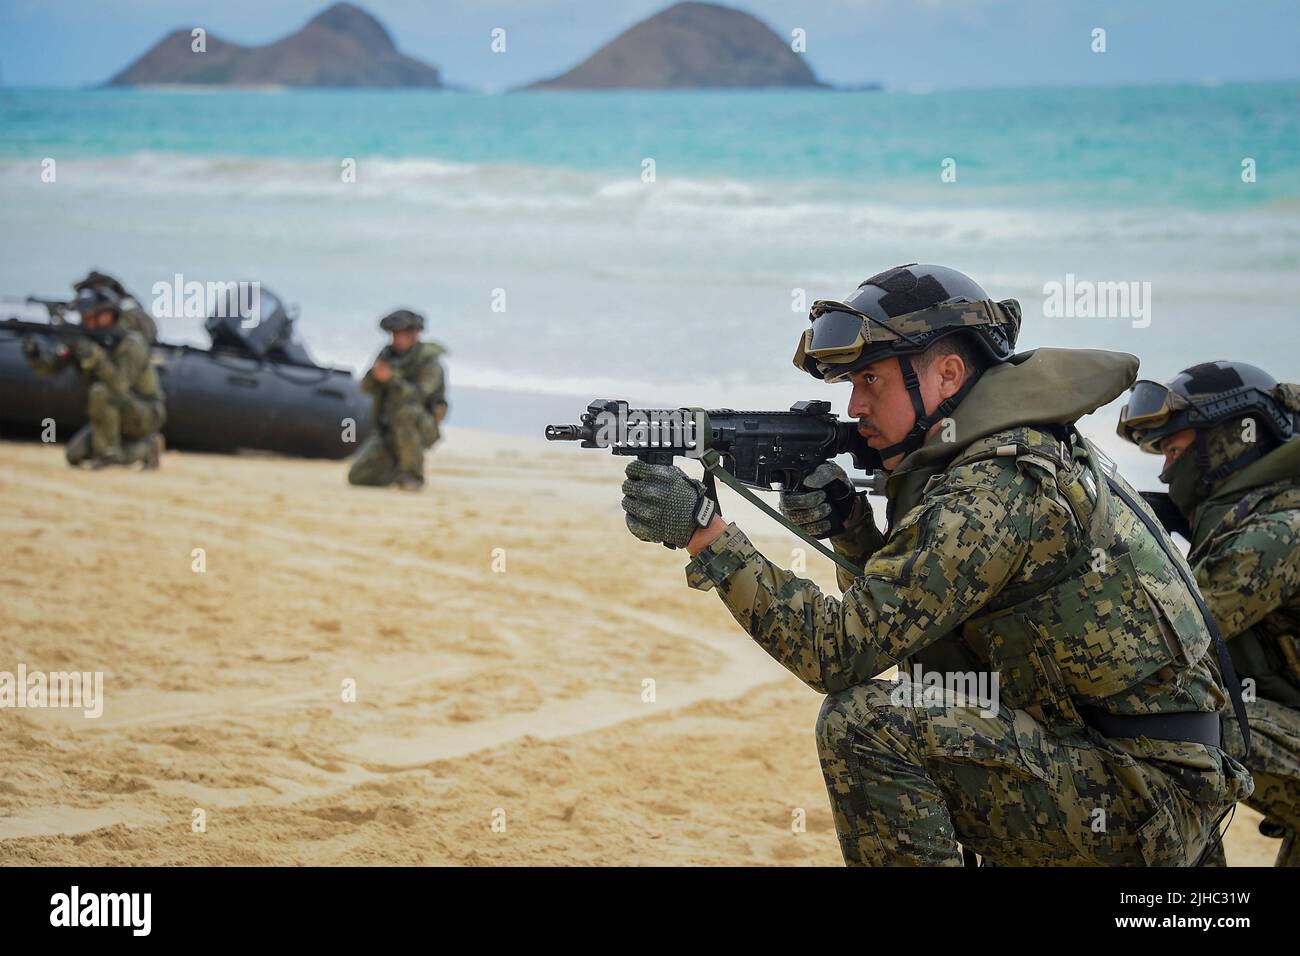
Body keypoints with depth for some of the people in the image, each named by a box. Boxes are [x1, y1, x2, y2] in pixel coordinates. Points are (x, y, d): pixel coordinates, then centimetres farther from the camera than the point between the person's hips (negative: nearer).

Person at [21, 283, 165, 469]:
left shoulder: (130, 343, -23)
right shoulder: (85, 341, -1)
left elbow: (119, 385, -37)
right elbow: (50, 366, -6)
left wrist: (95, 357, -48)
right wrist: (35, 353, -28)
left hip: (146, 414, -8)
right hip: (119, 417, 8)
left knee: (100, 391, -32)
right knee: (76, 456, -2)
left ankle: (108, 453, -17)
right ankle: (145, 448, 11)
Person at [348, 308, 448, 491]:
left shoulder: (429, 363, -13)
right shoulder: (388, 355, 5)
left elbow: (416, 397, -28)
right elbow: (367, 388, -3)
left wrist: (391, 378, -41)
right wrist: (375, 373, -24)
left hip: (421, 428, -6)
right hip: (387, 431, 6)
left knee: (405, 411, -40)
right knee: (357, 477, -8)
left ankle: (413, 475, -25)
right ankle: (397, 469, 22)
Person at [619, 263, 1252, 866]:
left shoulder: (998, 489, -19)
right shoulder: (1021, 449, 11)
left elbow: (844, 650, -22)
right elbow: (900, 605, 18)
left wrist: (703, 533, -19)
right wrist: (849, 527, 1)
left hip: (1147, 804, -10)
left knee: (865, 723, -20)